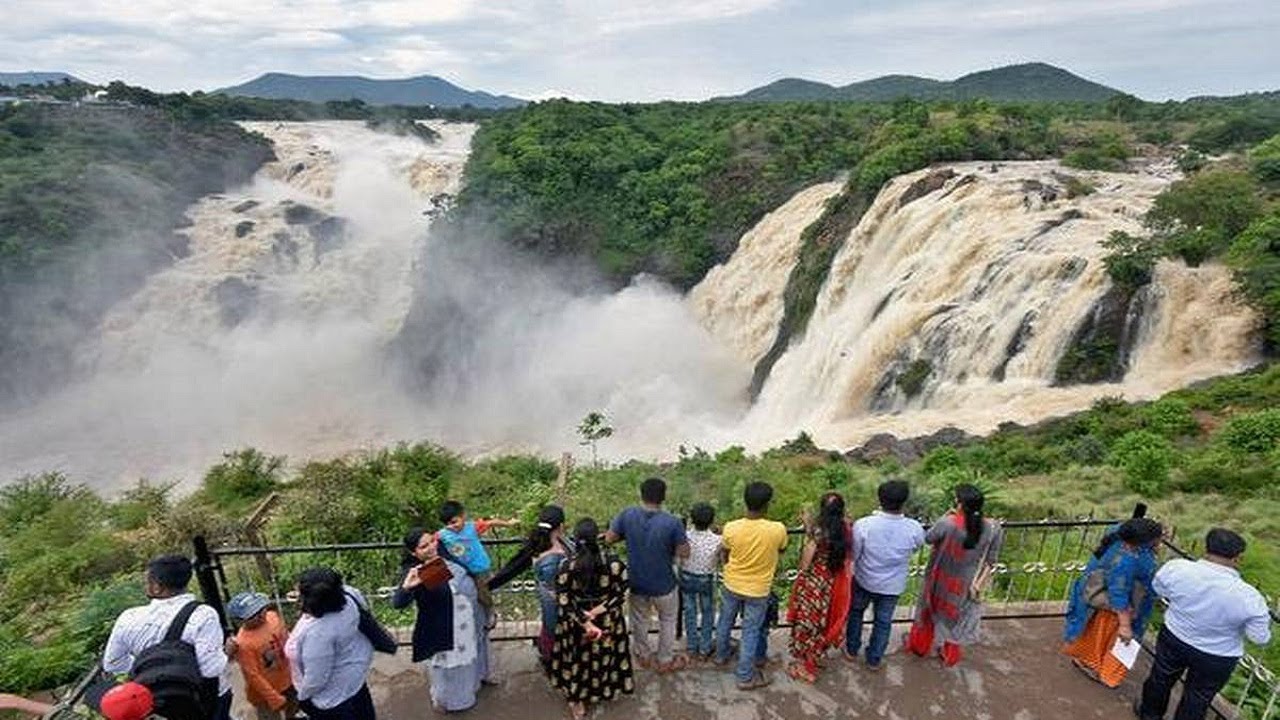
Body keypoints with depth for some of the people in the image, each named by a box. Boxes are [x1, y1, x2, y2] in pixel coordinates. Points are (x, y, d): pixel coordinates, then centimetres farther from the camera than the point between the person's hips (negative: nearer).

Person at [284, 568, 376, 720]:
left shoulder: (317, 633, -41)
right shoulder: (345, 596, -22)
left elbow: (316, 679, -29)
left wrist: (302, 696, -10)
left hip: (336, 692, -7)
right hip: (355, 663, 7)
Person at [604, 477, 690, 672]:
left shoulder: (627, 515, -18)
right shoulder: (672, 522, -25)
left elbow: (608, 539, -10)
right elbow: (684, 553, -17)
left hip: (637, 583, 2)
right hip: (663, 585, -2)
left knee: (639, 620, 27)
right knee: (667, 621, 24)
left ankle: (643, 655, 47)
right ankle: (665, 660, 40)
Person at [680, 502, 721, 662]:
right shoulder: (717, 540, -26)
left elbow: (679, 558, -9)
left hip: (687, 578, 1)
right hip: (707, 581, -1)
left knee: (690, 612, 19)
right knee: (707, 613, 20)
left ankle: (692, 648, 32)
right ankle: (704, 650, 28)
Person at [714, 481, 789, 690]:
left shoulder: (731, 528, -22)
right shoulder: (778, 530, -26)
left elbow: (724, 555, -3)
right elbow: (781, 550, -2)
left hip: (731, 585, 2)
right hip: (758, 590, -2)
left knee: (725, 622, 26)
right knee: (751, 631, 16)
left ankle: (721, 655, 49)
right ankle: (745, 676, 29)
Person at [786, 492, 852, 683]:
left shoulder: (818, 531, -25)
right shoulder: (845, 529, -8)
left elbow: (805, 565, -20)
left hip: (813, 585, -6)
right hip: (832, 584, 6)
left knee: (808, 623, 12)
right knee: (822, 622, 23)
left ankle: (805, 667, 26)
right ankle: (814, 660, 41)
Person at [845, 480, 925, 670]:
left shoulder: (863, 525, -30)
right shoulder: (914, 529, -25)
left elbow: (852, 555, -16)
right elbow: (917, 547, -1)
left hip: (864, 581, 0)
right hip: (892, 586, 1)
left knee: (856, 612, 27)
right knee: (883, 622, 23)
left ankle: (851, 650, 44)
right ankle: (874, 660, 41)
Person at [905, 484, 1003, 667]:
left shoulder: (948, 523, -31)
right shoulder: (993, 529, -21)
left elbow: (928, 538, -11)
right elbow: (990, 561, -10)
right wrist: (979, 583, -1)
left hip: (941, 580, -2)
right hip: (966, 583, 2)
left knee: (931, 611, 24)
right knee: (957, 616, 27)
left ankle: (919, 645, 45)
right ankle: (950, 654, 45)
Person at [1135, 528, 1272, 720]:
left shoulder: (1176, 568, -24)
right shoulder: (1248, 597, -30)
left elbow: (1158, 588, -3)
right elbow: (1260, 638, -15)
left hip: (1173, 640, 2)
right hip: (1217, 658, -2)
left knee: (1161, 678, 28)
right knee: (1198, 699, 23)